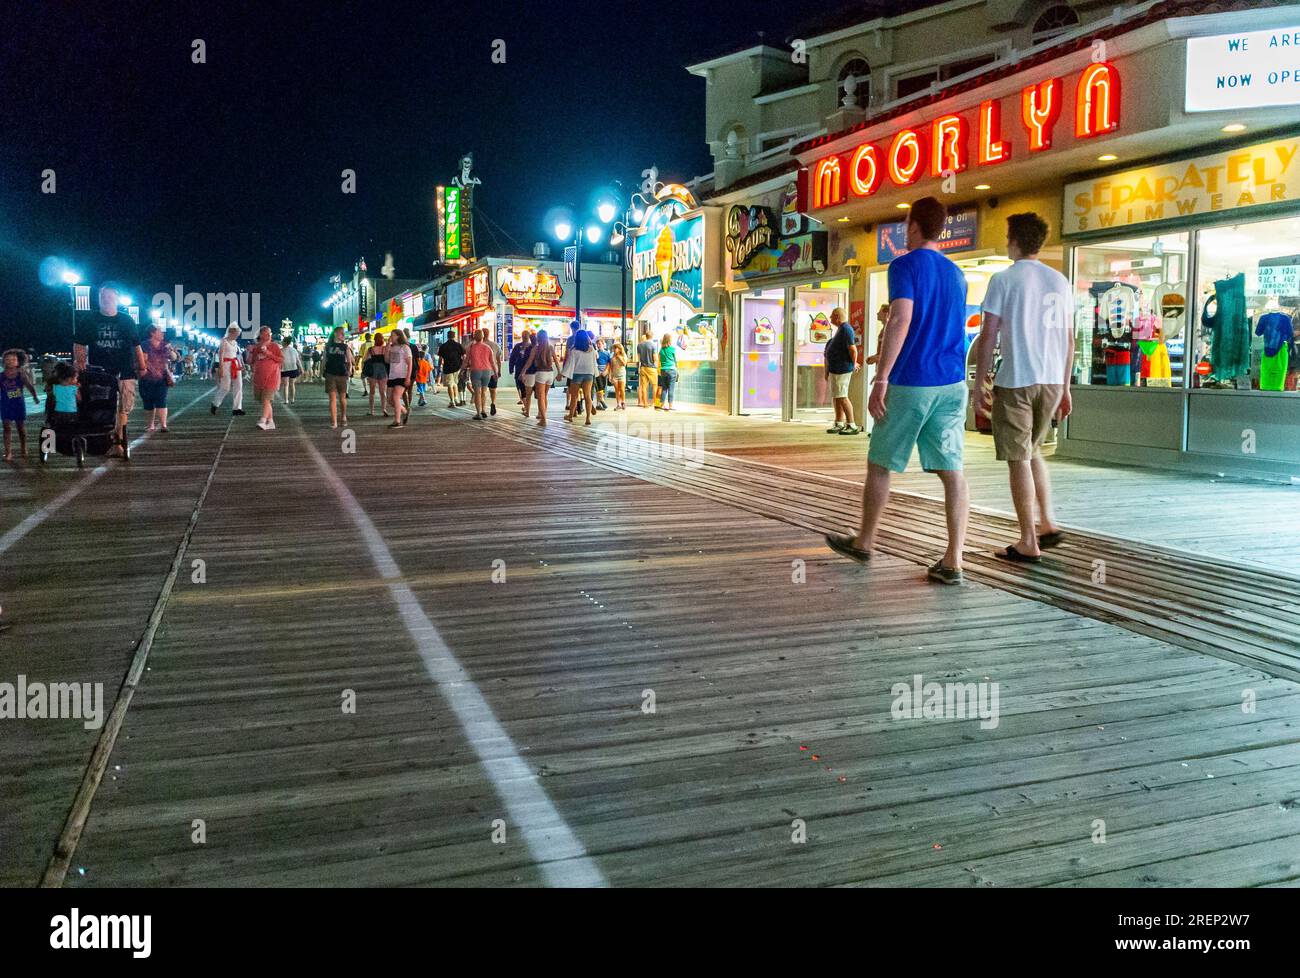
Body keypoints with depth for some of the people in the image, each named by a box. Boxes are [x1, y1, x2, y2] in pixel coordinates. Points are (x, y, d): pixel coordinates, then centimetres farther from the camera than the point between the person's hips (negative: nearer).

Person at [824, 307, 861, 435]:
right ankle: (839, 424, 21)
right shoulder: (841, 328, 16)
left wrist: (853, 364, -12)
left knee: (842, 397, -9)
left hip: (841, 369, -11)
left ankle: (852, 426, -6)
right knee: (837, 397, 14)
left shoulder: (845, 329, -17)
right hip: (835, 369, 11)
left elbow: (853, 349, -24)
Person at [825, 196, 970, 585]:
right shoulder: (956, 274, 16)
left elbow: (901, 320, -19)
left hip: (910, 383, -6)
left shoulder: (905, 265, -6)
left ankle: (864, 542, 25)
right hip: (953, 384, 6)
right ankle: (953, 561, -3)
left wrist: (881, 379, -20)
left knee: (880, 464, 10)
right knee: (952, 470, 0)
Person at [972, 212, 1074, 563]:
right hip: (1051, 381, 6)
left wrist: (979, 385, -2)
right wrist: (1065, 387, 19)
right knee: (1032, 450, 23)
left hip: (1015, 381, -6)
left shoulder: (1004, 280, -5)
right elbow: (1069, 338, 13)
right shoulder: (1060, 281, 11)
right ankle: (1048, 522, 18)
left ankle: (1028, 543, 2)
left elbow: (988, 337, -9)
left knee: (1019, 458, 0)